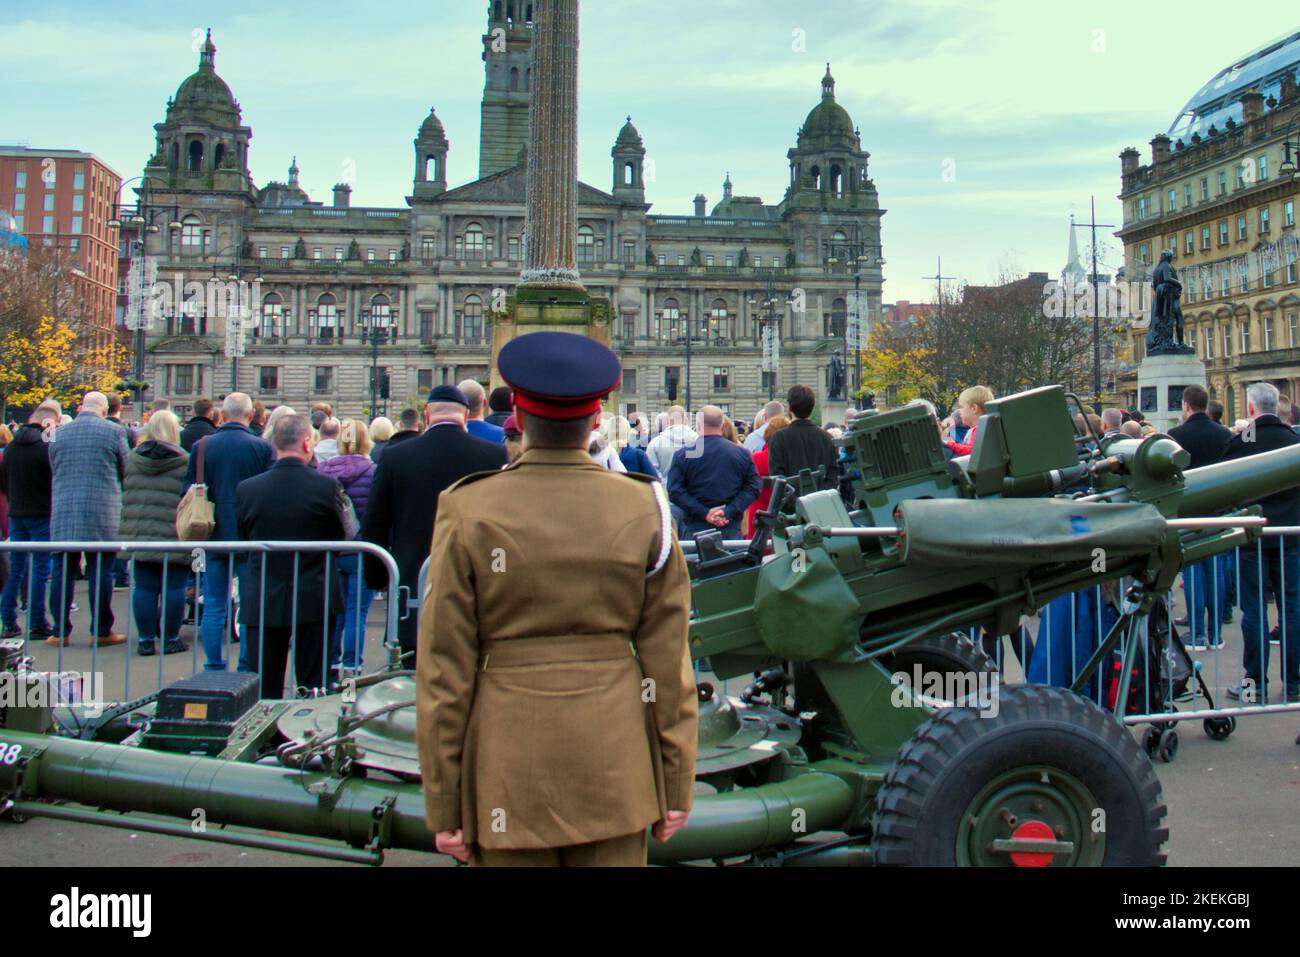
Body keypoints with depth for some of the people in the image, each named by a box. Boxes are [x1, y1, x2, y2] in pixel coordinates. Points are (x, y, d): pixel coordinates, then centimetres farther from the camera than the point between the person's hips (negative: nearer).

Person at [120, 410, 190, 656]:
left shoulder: (132, 458, 8)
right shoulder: (184, 461, -6)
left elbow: (124, 494, 15)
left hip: (140, 535, 4)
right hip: (174, 537, -4)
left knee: (144, 587, 7)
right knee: (173, 588, 3)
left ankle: (145, 640, 11)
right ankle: (171, 639, 9)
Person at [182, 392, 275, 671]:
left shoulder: (201, 447, 0)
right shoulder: (263, 447, -8)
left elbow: (188, 492, 5)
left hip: (213, 537, 2)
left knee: (213, 607, 9)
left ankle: (214, 667, 13)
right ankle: (247, 668, 7)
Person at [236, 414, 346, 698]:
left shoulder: (246, 489, -7)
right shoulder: (327, 486, -12)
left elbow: (243, 539, 5)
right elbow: (340, 536, 0)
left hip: (262, 601, 1)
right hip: (315, 599, -1)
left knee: (263, 690, 10)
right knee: (314, 687, 9)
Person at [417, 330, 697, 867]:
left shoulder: (468, 514, -9)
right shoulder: (645, 509, -5)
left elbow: (444, 671, -7)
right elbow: (668, 661, -3)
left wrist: (443, 807, 1)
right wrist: (677, 786, 6)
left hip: (509, 765, -1)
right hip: (615, 758, 2)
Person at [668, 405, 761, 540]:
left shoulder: (682, 455, -1)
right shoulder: (742, 453, 3)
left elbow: (674, 491, -8)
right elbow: (753, 488, -1)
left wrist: (704, 513, -11)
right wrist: (729, 512, -8)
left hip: (696, 529, -1)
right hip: (732, 529, 1)